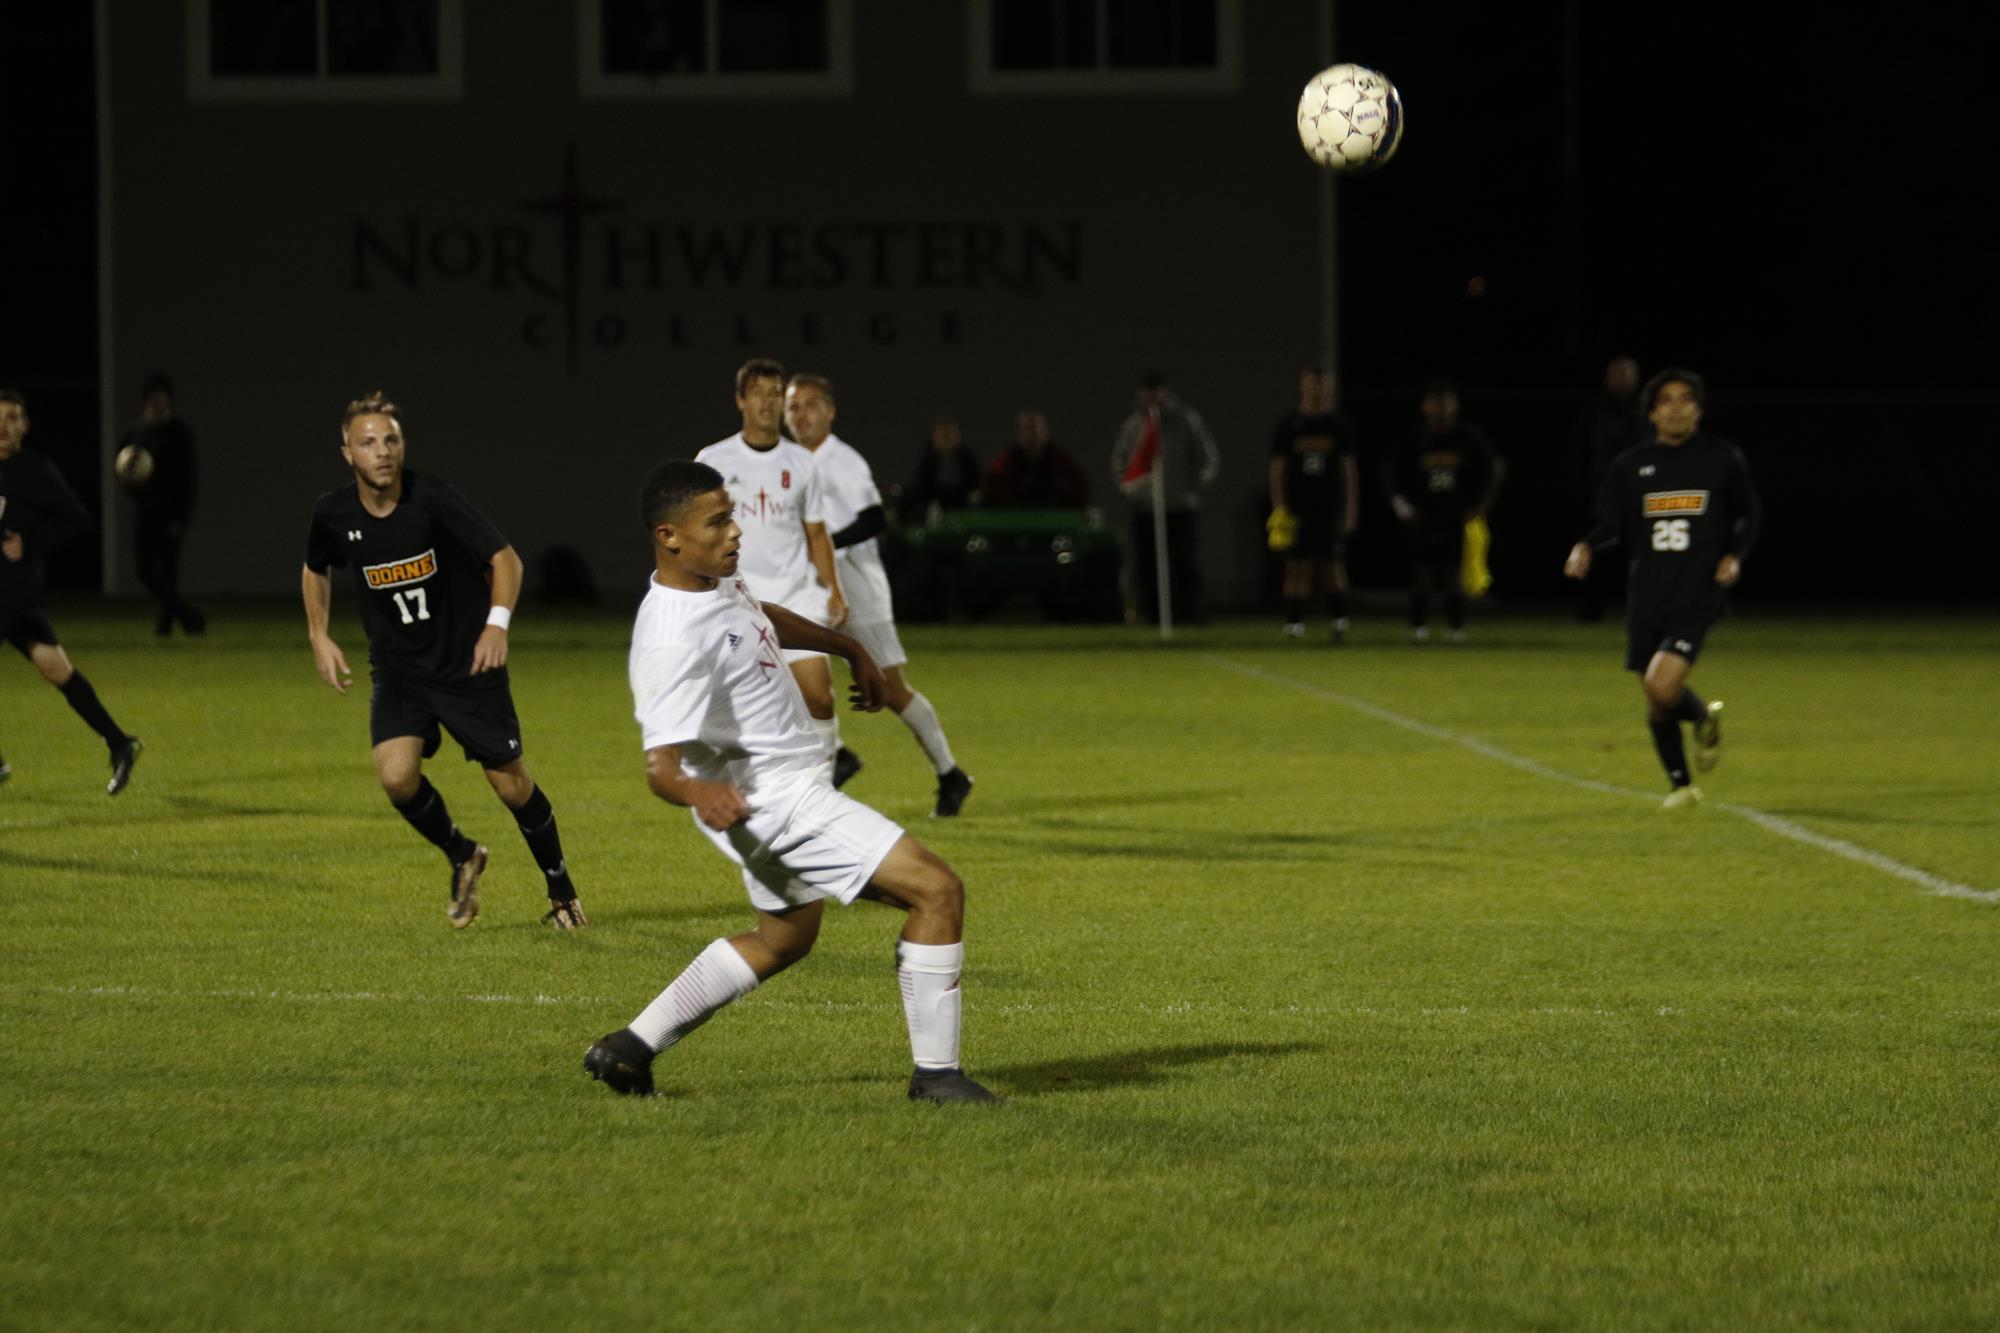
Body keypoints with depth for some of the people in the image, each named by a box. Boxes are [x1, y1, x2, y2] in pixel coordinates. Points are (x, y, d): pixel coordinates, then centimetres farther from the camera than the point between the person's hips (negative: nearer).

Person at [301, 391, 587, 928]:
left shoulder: (433, 500, -19)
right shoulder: (333, 514, -8)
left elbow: (505, 559, -14)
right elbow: (315, 570, 15)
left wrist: (497, 623, -29)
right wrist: (319, 636, 5)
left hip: (468, 665, -3)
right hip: (397, 671, 3)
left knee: (511, 784, 1)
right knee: (397, 775, -19)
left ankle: (562, 892, 25)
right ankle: (462, 858, 11)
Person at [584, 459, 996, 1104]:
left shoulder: (715, 578, 0)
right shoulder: (673, 640, -30)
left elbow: (765, 617, 24)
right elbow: (661, 765, -33)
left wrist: (850, 649, 31)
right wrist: (701, 793, -53)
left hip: (786, 791, 11)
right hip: (774, 801, -11)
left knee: (785, 937, 28)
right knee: (937, 889, -12)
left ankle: (631, 1048, 29)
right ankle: (935, 1073, -4)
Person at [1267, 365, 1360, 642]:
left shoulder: (1339, 425, 7)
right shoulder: (1289, 427, 4)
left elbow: (1349, 470, 8)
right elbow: (1277, 470, 4)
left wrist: (1351, 510, 2)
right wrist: (1278, 510, -3)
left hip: (1330, 507, 1)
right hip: (1297, 510, -1)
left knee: (1333, 568, -3)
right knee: (1298, 567, -3)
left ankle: (1339, 621, 1)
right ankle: (1294, 623, 1)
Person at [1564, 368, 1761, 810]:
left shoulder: (1723, 459, 3)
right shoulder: (1631, 465, 7)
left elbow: (1751, 514, 14)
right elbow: (1611, 524, 9)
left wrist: (1736, 556, -4)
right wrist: (1586, 546, -13)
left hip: (1697, 596, -3)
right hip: (1647, 598, 3)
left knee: (1663, 687, -20)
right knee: (1655, 704, 8)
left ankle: (1705, 718, 14)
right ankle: (1680, 785, 29)